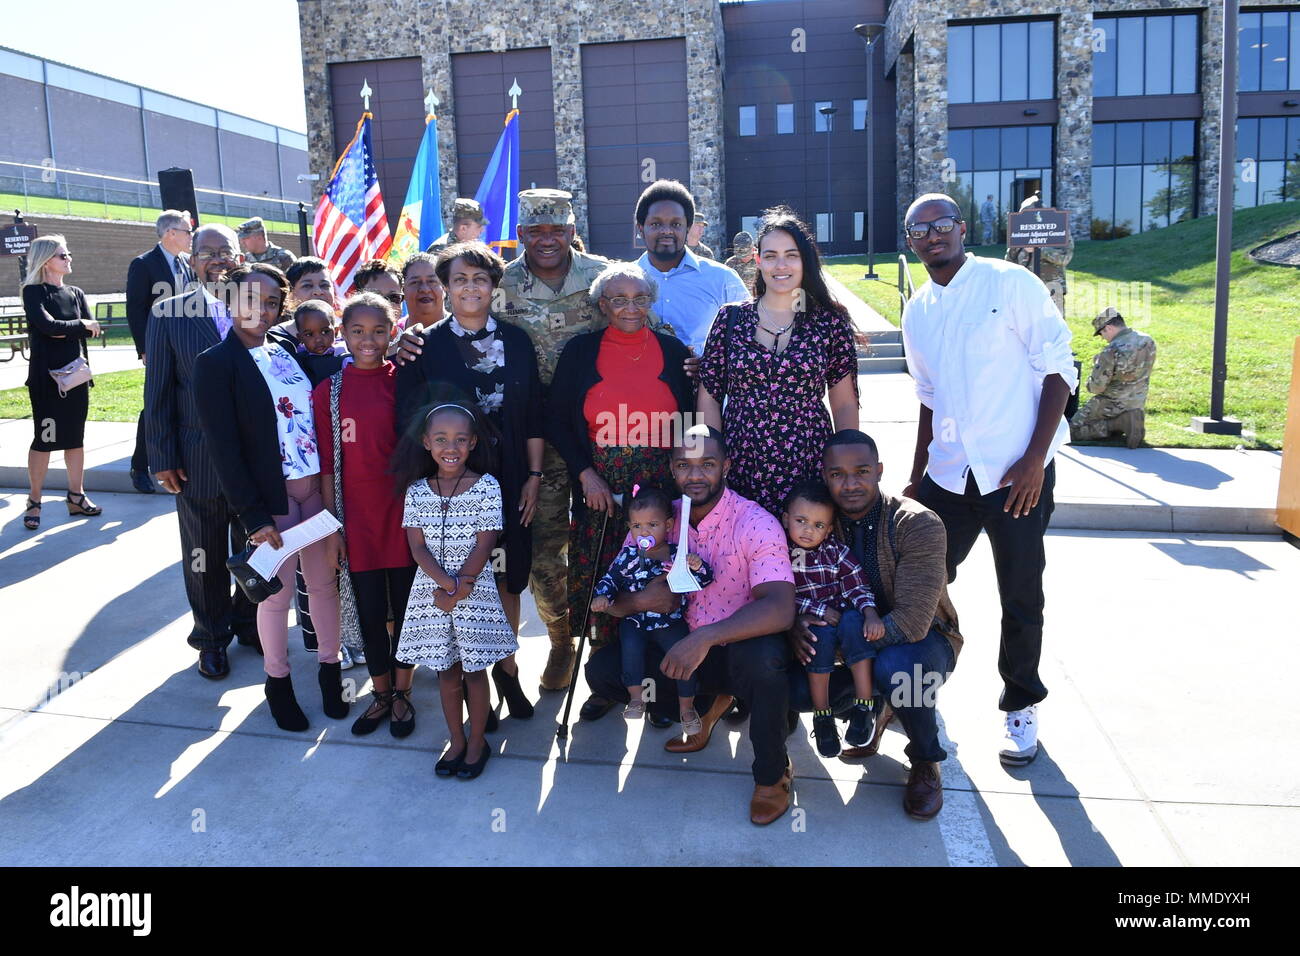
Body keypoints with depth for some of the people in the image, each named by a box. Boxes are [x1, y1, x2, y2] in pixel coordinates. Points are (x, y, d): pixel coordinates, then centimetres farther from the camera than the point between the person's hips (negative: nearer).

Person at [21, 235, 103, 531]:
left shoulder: (76, 293, 11)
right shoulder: (33, 292, -4)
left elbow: (93, 330, -1)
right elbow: (47, 326, -19)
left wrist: (61, 331, -12)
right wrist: (79, 325, -7)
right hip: (46, 375, -5)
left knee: (76, 435, 8)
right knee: (44, 437, -2)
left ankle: (76, 496, 17)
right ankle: (34, 501, 8)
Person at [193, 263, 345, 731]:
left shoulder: (287, 351, 8)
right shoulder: (216, 363, -7)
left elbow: (319, 414, 10)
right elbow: (223, 447, -11)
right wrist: (252, 514, -14)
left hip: (317, 489, 4)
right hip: (270, 498, -4)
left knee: (325, 582, 12)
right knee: (277, 593, 8)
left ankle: (329, 667, 31)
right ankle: (278, 681, 29)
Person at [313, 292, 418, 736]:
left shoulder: (404, 381, -1)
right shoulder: (329, 391, 0)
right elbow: (327, 465, 0)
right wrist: (332, 528, -2)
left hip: (404, 516, 0)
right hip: (358, 521, 1)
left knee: (406, 610, 8)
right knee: (370, 613, 11)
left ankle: (402, 693, 27)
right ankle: (380, 693, 30)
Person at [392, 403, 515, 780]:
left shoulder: (486, 487, -8)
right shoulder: (417, 491, 0)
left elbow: (483, 547, -11)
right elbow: (417, 547, -3)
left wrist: (458, 590, -14)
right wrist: (447, 583, -17)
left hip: (475, 590, -3)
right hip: (431, 591, 3)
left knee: (474, 670, 8)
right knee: (446, 670, 13)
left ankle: (477, 741, 25)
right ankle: (456, 741, 29)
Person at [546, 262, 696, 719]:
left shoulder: (673, 351, 6)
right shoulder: (581, 351, 4)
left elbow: (692, 422, 9)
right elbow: (556, 419, 3)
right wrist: (586, 475, -7)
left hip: (662, 488, 0)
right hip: (599, 489, 0)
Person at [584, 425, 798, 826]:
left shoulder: (756, 524, -18)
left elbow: (780, 608, -33)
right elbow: (611, 600, -1)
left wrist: (706, 636, -44)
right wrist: (638, 600, -25)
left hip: (740, 648, -5)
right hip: (679, 648, 5)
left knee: (763, 657, -38)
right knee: (601, 669, -12)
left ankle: (772, 773, -8)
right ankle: (707, 706, 12)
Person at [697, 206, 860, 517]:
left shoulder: (830, 321, 1)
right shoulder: (730, 319, 3)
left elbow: (845, 404, 3)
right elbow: (709, 398, 4)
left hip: (809, 469, 0)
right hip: (741, 472, 1)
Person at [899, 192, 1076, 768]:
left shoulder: (1011, 284, -6)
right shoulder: (917, 313, 10)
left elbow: (1059, 370, -8)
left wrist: (1034, 459, -15)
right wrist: (916, 479, 17)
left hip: (1018, 472, -4)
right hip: (948, 476, 5)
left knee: (1021, 600, 6)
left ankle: (1021, 707, 26)